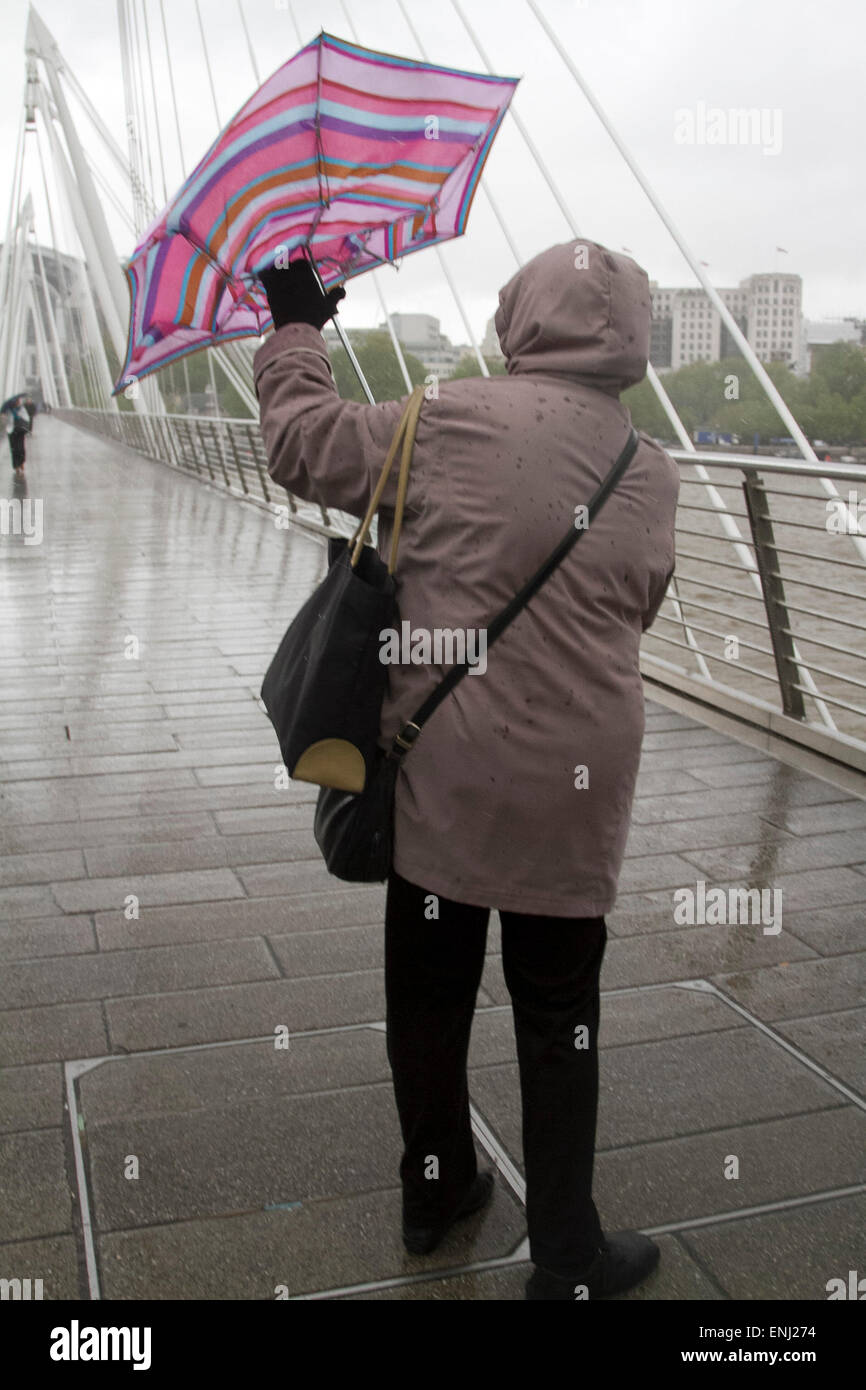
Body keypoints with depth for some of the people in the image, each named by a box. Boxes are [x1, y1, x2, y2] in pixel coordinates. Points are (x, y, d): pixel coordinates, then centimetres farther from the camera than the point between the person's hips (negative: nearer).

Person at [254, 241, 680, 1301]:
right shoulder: (652, 476, 0)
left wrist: (294, 326, 15)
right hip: (572, 789, 1)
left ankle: (433, 1192, 38)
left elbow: (302, 443, -2)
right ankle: (566, 1257, 25)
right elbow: (631, 610, 8)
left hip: (441, 772, -1)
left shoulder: (452, 423, -10)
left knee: (428, 995, 18)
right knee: (559, 1022, 13)